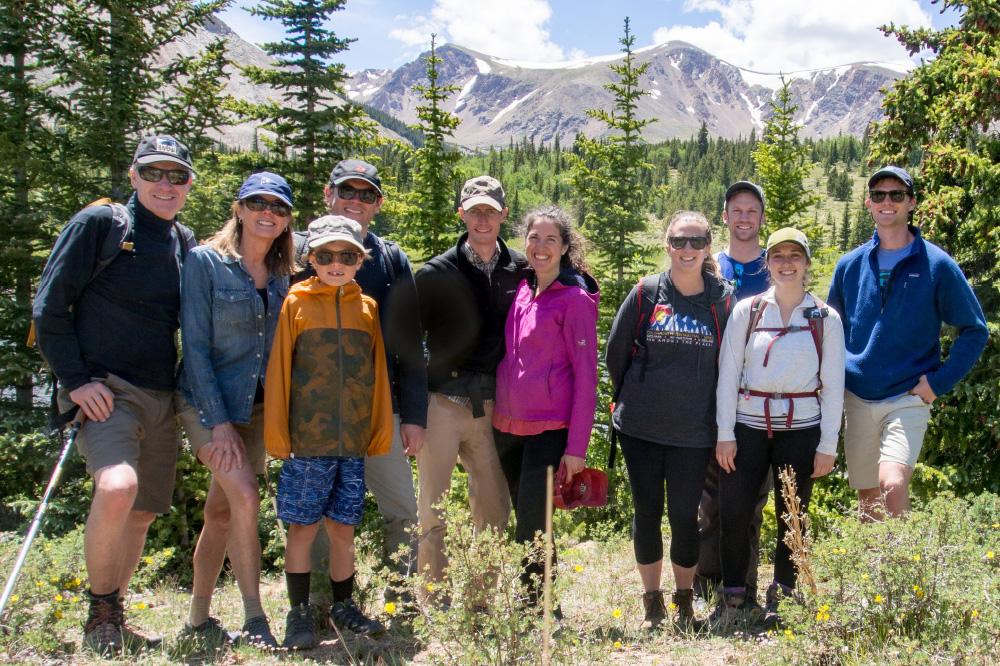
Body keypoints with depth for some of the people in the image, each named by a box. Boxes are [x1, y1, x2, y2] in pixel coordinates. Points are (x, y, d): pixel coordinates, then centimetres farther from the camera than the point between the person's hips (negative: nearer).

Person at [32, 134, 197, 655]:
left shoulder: (186, 243, 14)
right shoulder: (98, 224, -3)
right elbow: (49, 306, -5)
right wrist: (75, 379, -13)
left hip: (162, 398, 6)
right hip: (104, 390, -6)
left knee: (142, 514, 10)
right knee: (116, 488, -28)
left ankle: (114, 623, 28)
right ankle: (100, 613, -7)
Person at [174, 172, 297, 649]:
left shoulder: (282, 274, 7)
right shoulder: (205, 261, -8)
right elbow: (195, 345, -12)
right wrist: (219, 422, -15)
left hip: (257, 407, 5)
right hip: (206, 400, -5)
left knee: (221, 511, 8)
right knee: (244, 497, -18)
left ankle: (198, 620, 21)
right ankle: (254, 620, -8)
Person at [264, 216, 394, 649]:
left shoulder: (367, 308, 8)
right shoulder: (296, 304, 1)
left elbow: (378, 374, 10)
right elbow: (278, 371, 1)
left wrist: (381, 432, 8)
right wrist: (276, 434, -3)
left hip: (354, 442, 2)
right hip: (306, 440, -2)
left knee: (343, 528, 10)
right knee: (303, 527, 4)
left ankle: (343, 607, 26)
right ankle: (299, 614, 18)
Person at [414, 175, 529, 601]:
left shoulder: (520, 270, 6)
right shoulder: (437, 273, -1)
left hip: (492, 406, 3)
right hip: (443, 404, -2)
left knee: (495, 508, 7)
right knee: (434, 510, 1)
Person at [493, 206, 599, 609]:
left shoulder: (575, 299, -8)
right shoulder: (521, 291, 11)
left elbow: (585, 374, -10)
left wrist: (577, 446, -12)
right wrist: (497, 413, 13)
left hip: (549, 428, -6)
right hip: (507, 424, 6)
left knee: (531, 523, -6)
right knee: (524, 519, 13)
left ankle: (539, 606, 12)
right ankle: (535, 603, 27)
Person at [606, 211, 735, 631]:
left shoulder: (724, 299, -1)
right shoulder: (645, 293, -1)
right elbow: (616, 351, 8)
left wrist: (705, 404, 10)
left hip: (694, 431, -1)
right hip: (640, 426, 1)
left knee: (685, 516, 1)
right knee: (647, 512, 7)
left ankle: (685, 600, 24)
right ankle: (652, 601, 24)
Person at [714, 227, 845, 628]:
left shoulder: (826, 319, 3)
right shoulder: (747, 311, 3)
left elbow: (833, 385, 3)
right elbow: (728, 374, 2)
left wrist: (828, 445, -1)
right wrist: (725, 434, -2)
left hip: (801, 429, 0)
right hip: (748, 425, 0)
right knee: (733, 512, -1)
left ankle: (780, 601, 24)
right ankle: (732, 599, 15)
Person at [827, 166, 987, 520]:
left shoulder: (938, 265, -2)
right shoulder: (849, 266, 7)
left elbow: (975, 330, 2)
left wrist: (939, 381, -7)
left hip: (908, 400, -3)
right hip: (857, 401, 4)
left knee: (894, 484, -24)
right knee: (867, 499, 10)